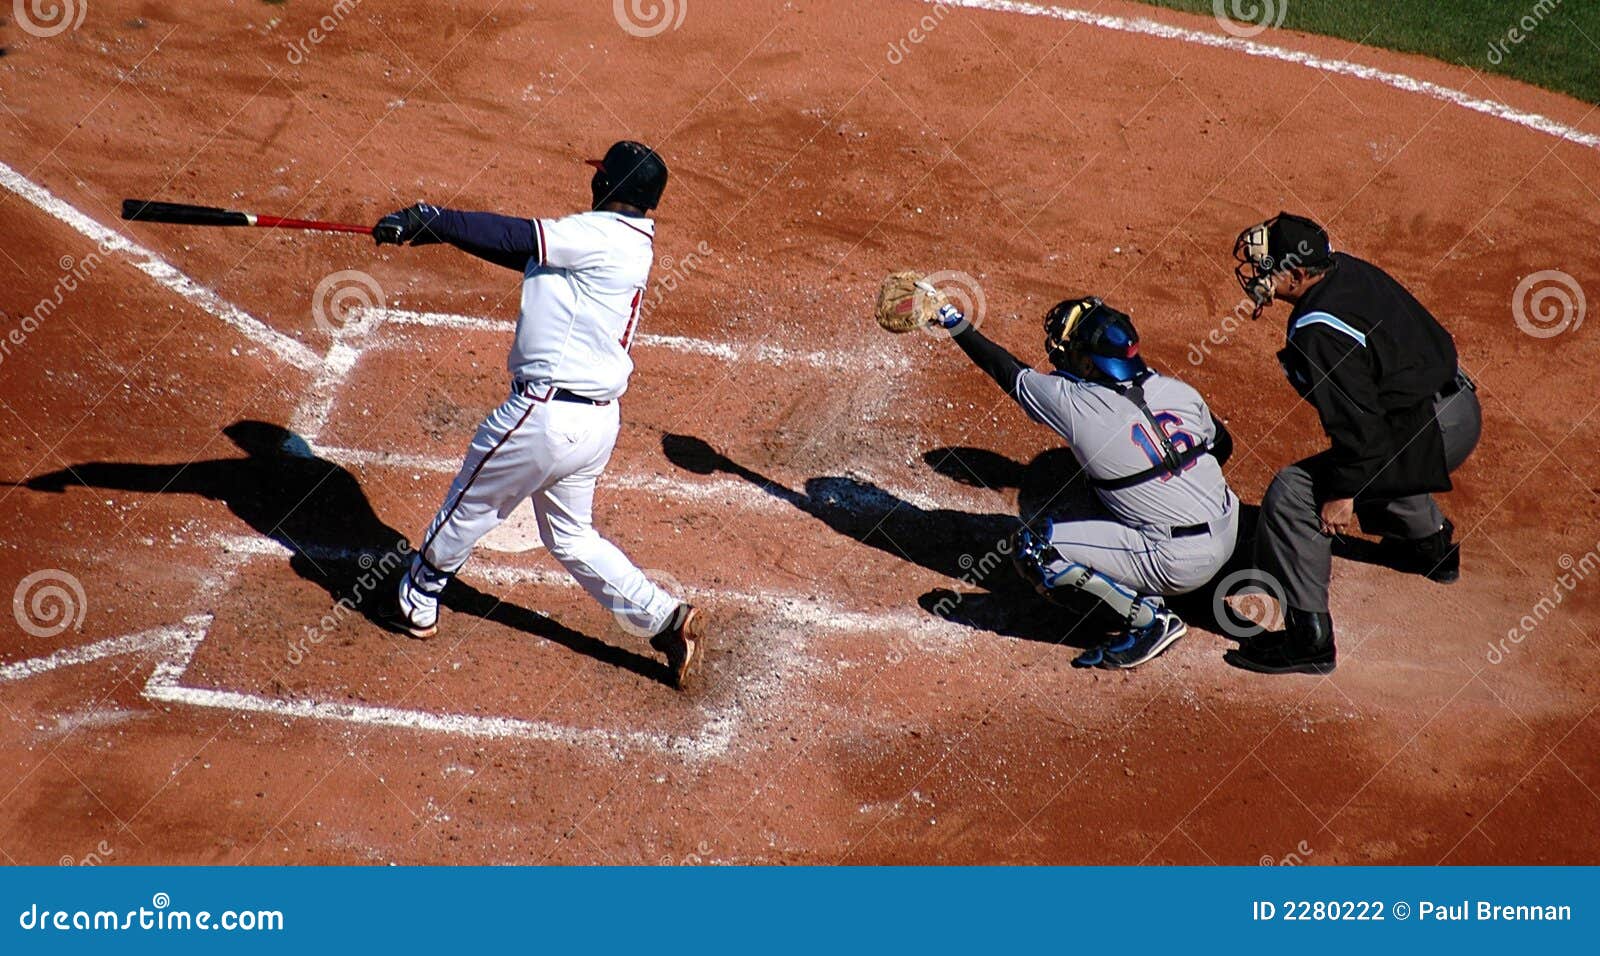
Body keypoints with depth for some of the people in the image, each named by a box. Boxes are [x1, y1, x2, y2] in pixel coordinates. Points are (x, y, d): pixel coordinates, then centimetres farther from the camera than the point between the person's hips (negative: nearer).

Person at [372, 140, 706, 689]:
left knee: (470, 506, 15)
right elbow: (525, 249, 10)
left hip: (546, 413, -9)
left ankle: (417, 601, 35)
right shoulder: (631, 243, 11)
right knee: (571, 537, 23)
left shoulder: (602, 236, -15)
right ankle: (664, 618, 14)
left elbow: (515, 238, -20)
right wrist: (441, 230, 3)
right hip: (598, 421, 9)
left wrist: (428, 219, -11)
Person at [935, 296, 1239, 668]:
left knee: (1033, 549, -8)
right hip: (1229, 536, 7)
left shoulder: (1074, 404, -16)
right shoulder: (1179, 391, -2)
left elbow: (1008, 371, -1)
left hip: (1179, 564, -7)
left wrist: (954, 322, 11)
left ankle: (1148, 618, -3)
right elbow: (1222, 447, 15)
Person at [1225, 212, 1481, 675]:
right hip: (1461, 407, 10)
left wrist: (1344, 493, -17)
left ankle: (1310, 639, -12)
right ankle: (1434, 545, 61)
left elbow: (1356, 419, -24)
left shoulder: (1319, 331, -24)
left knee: (1293, 494, -14)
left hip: (1431, 432, -10)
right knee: (1370, 460, 40)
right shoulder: (1346, 268, 3)